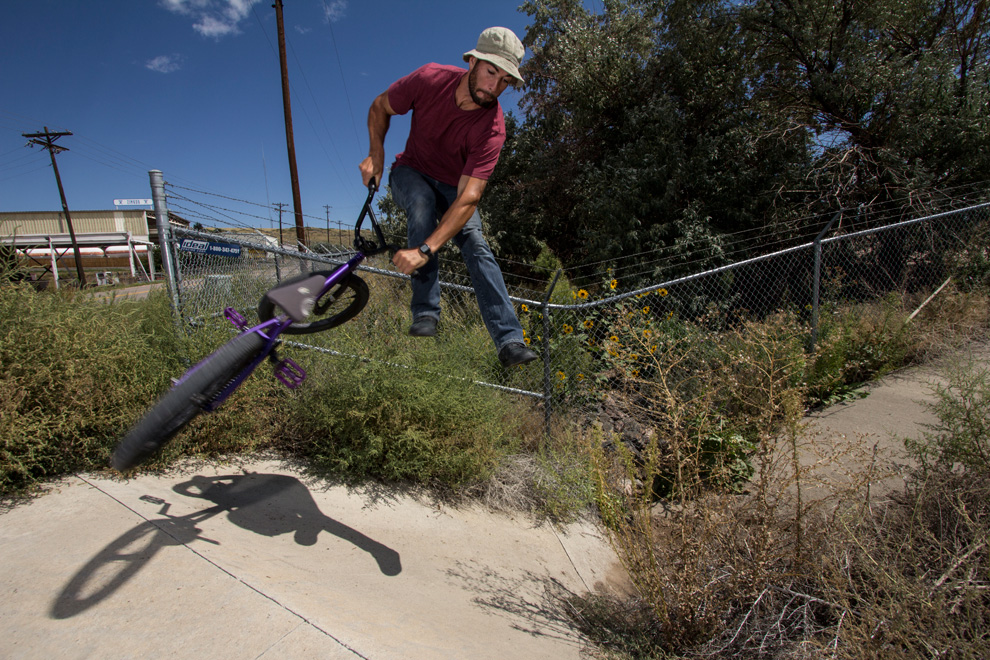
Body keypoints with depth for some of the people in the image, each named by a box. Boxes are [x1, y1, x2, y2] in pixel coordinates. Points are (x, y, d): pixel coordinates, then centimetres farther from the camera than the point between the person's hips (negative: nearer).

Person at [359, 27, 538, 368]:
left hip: (454, 187, 0)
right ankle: (425, 312, -29)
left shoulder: (492, 129, -28)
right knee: (423, 203, -35)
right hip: (411, 173, 0)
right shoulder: (430, 78, -23)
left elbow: (468, 197, -39)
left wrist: (424, 250, -48)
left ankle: (510, 341, -24)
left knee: (477, 247, -23)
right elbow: (380, 107, -3)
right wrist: (376, 153, -18)